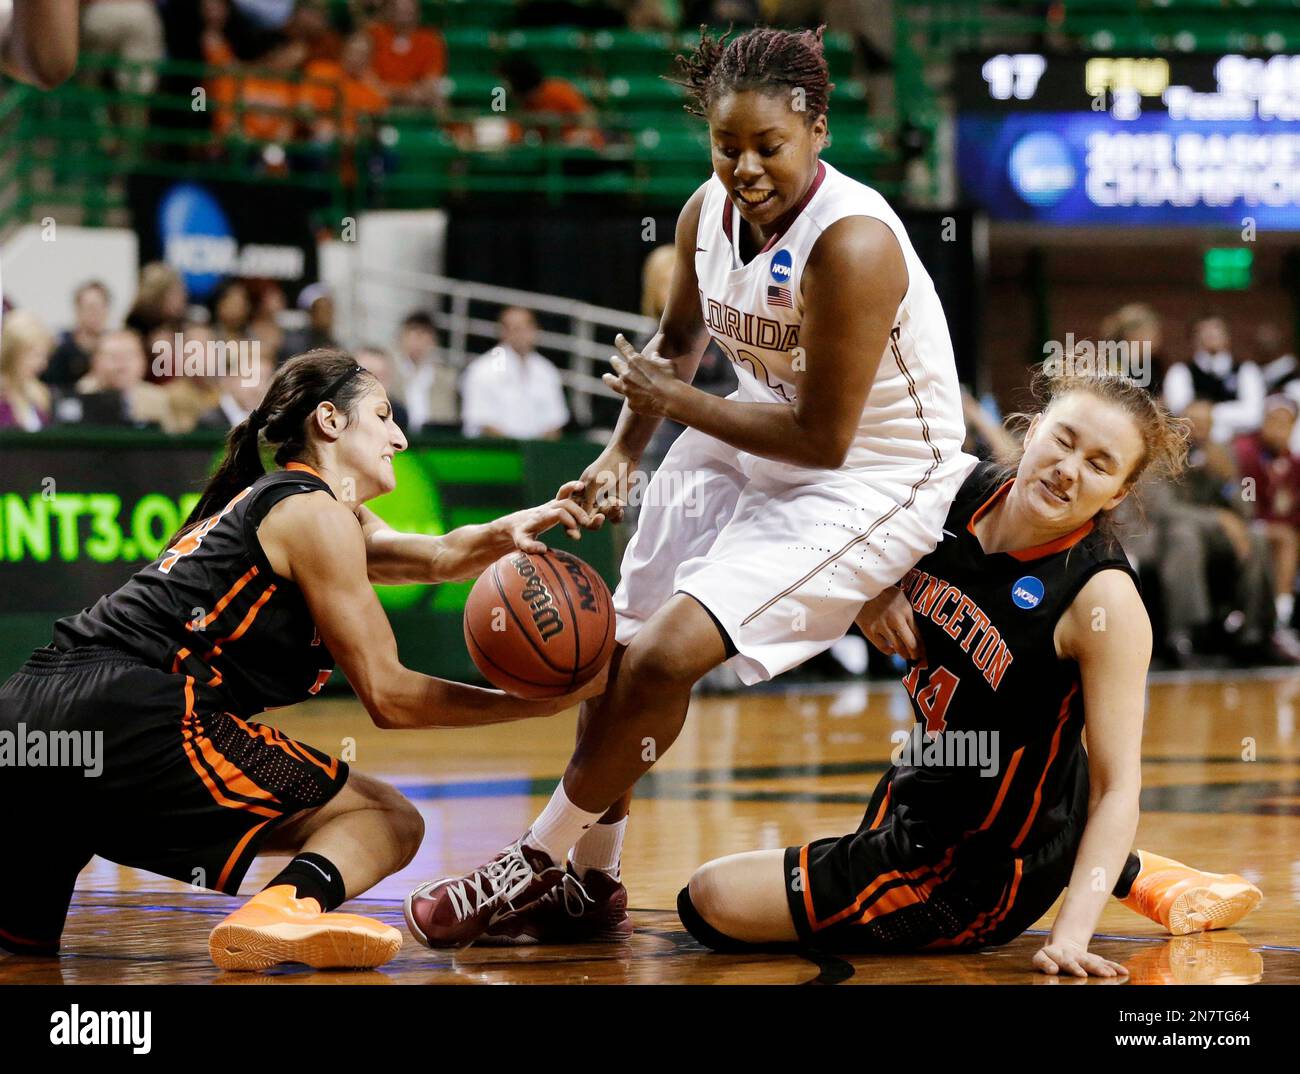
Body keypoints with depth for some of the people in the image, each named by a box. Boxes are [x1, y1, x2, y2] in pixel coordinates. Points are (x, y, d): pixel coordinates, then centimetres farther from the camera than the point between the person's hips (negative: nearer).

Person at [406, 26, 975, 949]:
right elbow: (680, 339, 16)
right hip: (757, 440, 8)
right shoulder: (707, 215, -7)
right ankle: (590, 886, 25)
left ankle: (542, 859, -3)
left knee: (669, 653, -20)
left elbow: (822, 439, -26)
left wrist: (674, 403, -17)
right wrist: (624, 450, 5)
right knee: (623, 652, 9)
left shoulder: (851, 244, -30)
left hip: (873, 477, -8)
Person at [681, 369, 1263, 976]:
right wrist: (872, 590, -11)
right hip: (917, 789, 7)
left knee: (712, 902, -8)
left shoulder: (1105, 600, -27)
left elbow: (1117, 785, -25)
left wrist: (1070, 935, -35)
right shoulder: (959, 488, -10)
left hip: (970, 874, -7)